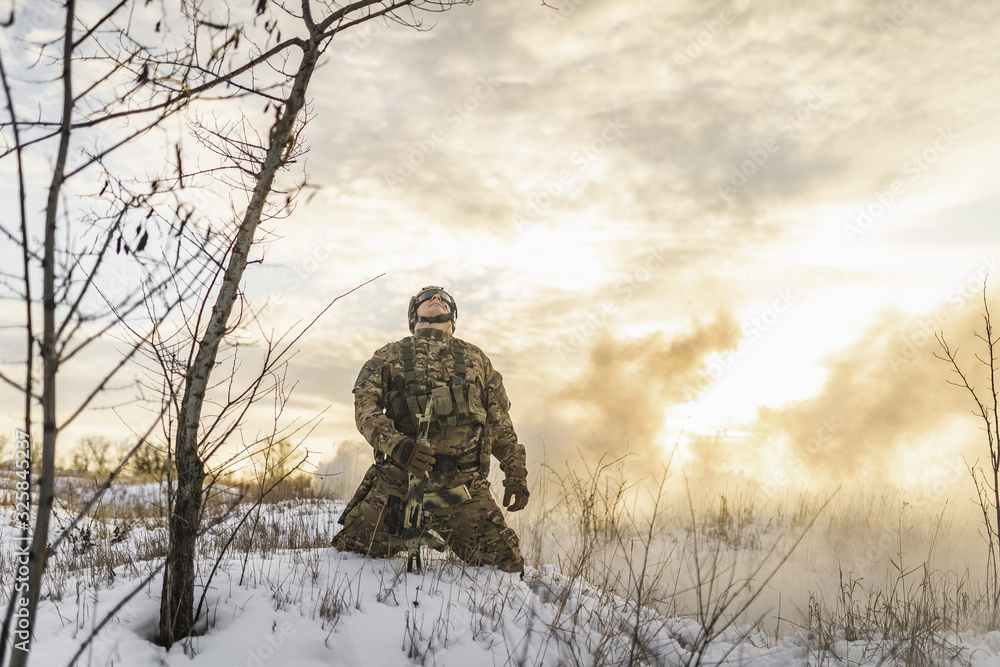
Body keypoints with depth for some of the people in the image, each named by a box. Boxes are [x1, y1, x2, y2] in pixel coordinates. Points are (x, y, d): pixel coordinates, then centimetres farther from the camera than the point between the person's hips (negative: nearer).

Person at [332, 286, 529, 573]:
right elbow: (365, 404, -1)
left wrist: (516, 475, 13)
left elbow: (500, 421, 21)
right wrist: (395, 444, -20)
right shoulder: (389, 356, 15)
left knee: (508, 566, -10)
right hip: (396, 482, -1)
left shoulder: (475, 358, 21)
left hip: (463, 486, 1)